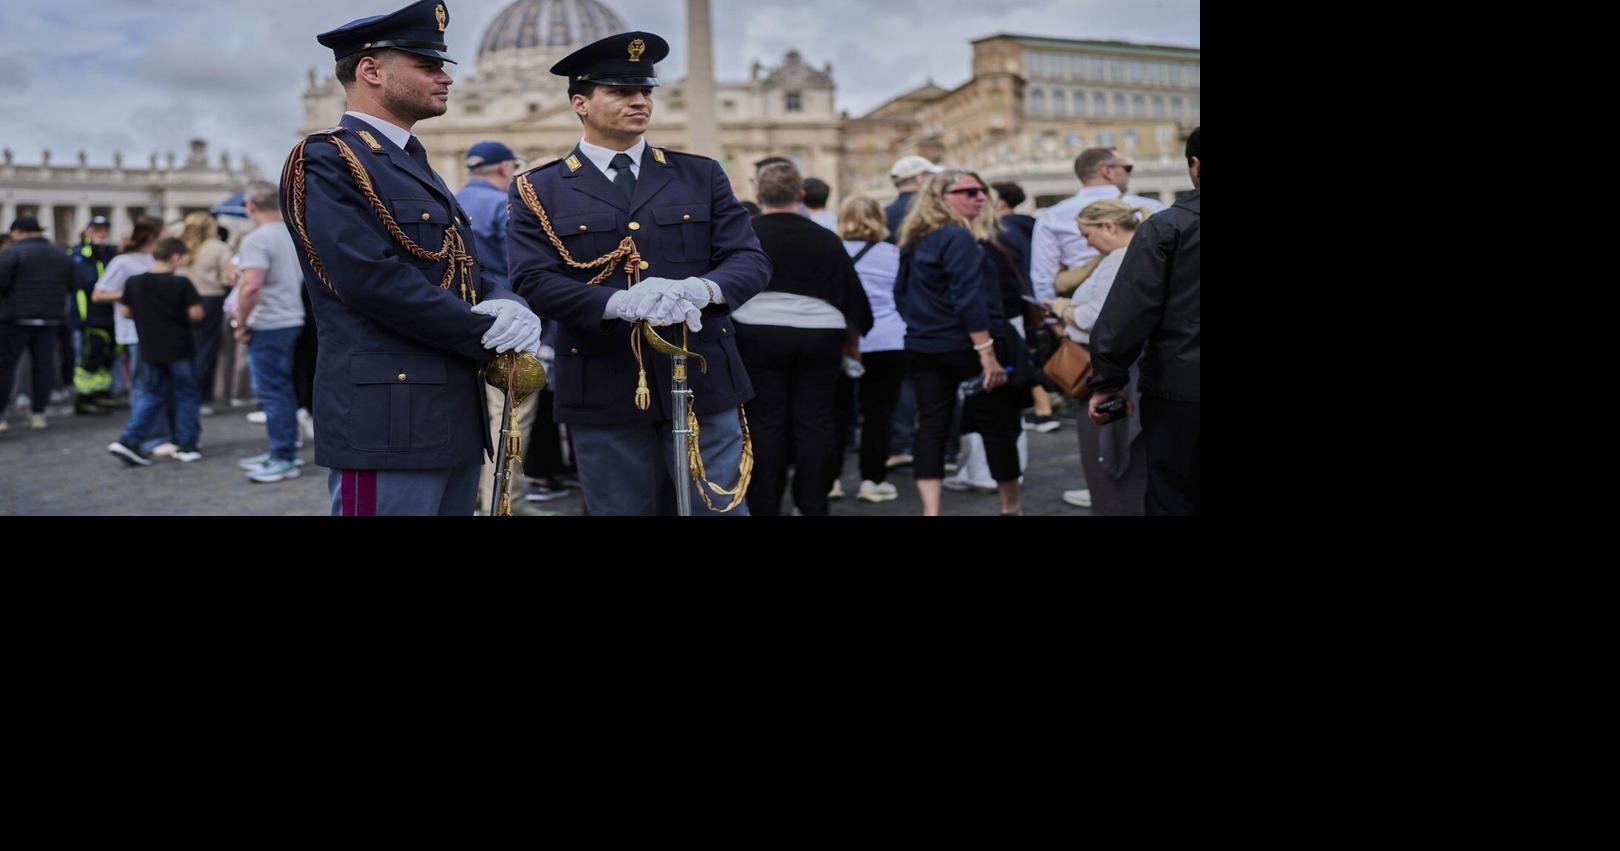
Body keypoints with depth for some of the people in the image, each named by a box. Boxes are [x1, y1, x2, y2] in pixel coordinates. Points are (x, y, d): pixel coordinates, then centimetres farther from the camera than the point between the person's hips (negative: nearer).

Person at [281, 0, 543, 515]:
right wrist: (491, 336, -13)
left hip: (454, 413, 9)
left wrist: (506, 308, -7)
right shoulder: (325, 163, -9)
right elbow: (373, 281, -20)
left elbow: (469, 271, 17)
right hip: (387, 417, -9)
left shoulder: (415, 167, 20)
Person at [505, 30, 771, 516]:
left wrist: (703, 289, -22)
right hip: (604, 393, -1)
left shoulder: (701, 177, 11)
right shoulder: (538, 191, 5)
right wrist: (618, 303, -27)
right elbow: (532, 283, -8)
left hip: (703, 384, 1)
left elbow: (751, 260, 2)